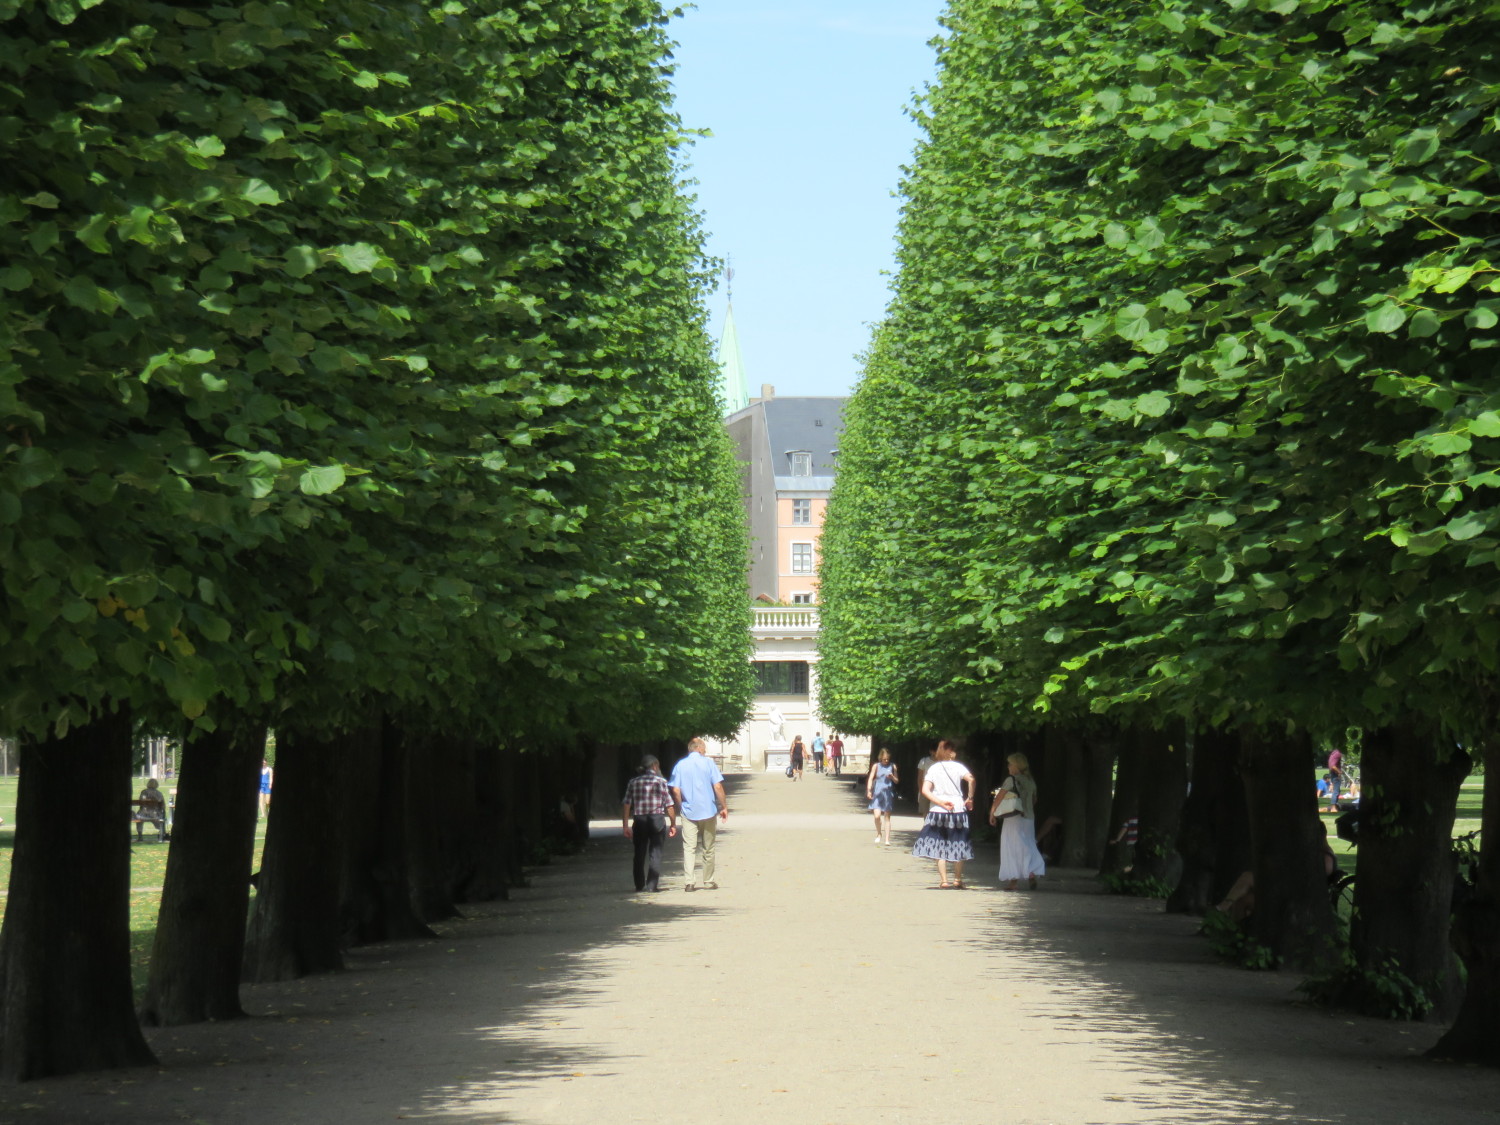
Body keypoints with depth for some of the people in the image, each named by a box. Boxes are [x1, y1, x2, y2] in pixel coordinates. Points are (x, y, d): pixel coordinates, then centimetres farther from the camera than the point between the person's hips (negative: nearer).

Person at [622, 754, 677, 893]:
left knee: (639, 854, 13)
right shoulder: (661, 781, -1)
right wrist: (673, 825, 5)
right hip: (657, 819, -2)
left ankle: (640, 885, 17)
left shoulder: (634, 782, 5)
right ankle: (652, 885, -2)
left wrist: (626, 826, 0)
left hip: (639, 821, 2)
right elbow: (670, 806, -3)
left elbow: (626, 805, -1)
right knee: (655, 853, 3)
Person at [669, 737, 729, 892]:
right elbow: (718, 787, -7)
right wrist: (724, 807, 1)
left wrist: (681, 807, 12)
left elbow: (676, 790, -2)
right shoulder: (708, 763, -2)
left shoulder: (680, 765, 3)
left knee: (689, 848, 0)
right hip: (708, 811, -1)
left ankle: (689, 882, -11)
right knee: (708, 848, 10)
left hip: (688, 813, 1)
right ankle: (708, 881, 17)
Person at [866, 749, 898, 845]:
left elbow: (897, 781, 12)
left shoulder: (892, 767, 6)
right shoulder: (876, 766, 2)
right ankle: (879, 834, 13)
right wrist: (869, 790, -11)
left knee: (887, 817, 3)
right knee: (877, 815, -13)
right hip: (878, 793, -1)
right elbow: (870, 778, 2)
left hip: (888, 793, 1)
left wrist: (892, 777, -10)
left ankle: (887, 839, 6)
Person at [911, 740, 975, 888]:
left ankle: (943, 881, 0)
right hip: (958, 809, -1)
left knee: (940, 847, 5)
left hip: (938, 811, 1)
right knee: (958, 846, 10)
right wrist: (970, 798, -9)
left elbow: (925, 790, -7)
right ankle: (957, 880, 11)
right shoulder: (958, 766, 0)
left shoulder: (933, 768, 4)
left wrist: (940, 802, -9)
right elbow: (971, 779, -18)